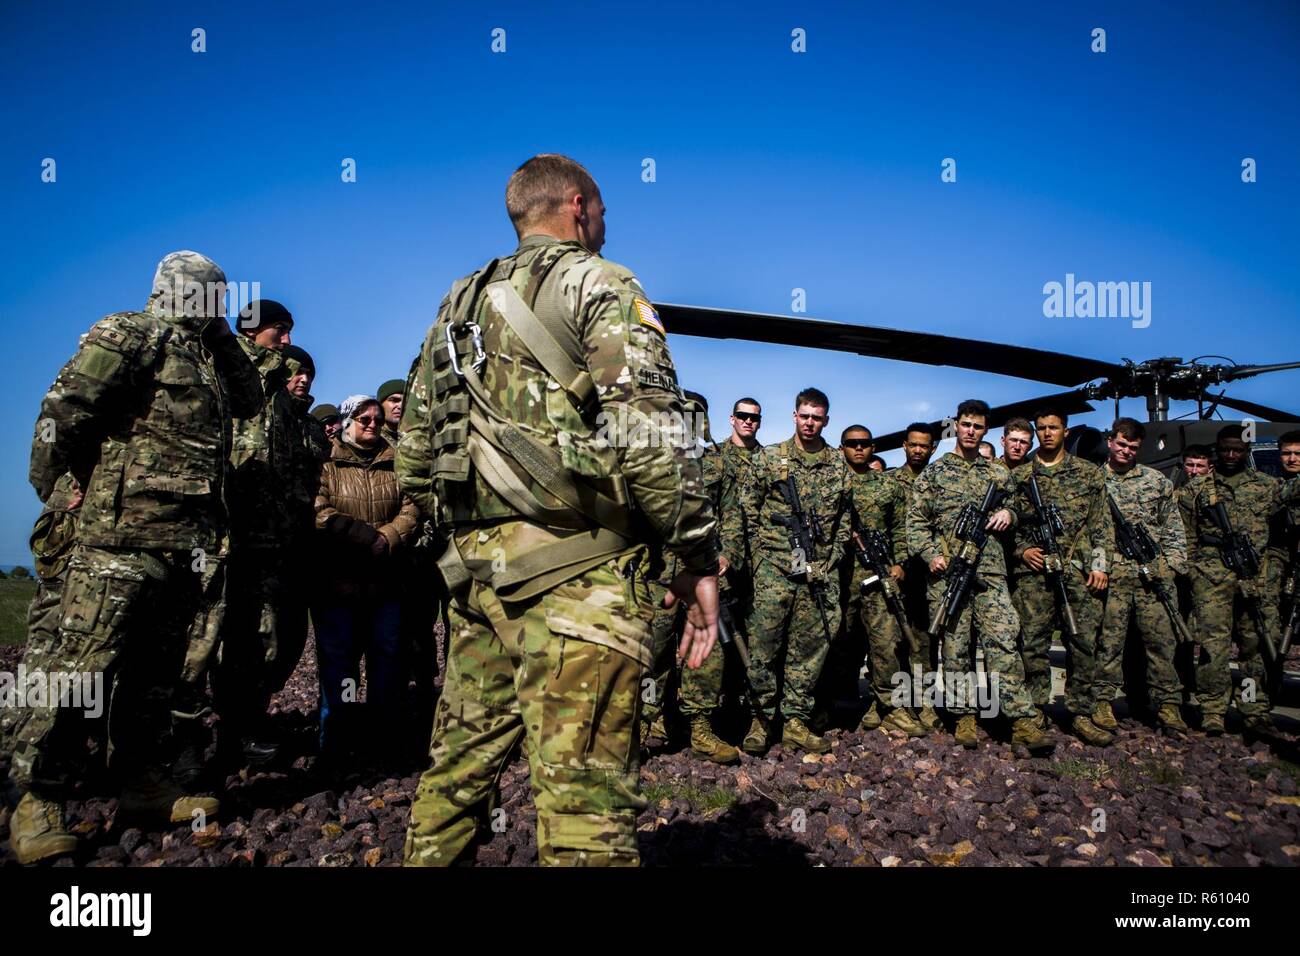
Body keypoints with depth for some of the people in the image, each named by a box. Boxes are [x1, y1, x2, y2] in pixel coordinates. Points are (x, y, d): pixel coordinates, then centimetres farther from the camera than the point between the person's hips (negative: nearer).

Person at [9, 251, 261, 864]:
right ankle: (37, 800, 4)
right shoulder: (133, 335, -2)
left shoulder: (206, 354, 22)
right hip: (127, 529, -8)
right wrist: (97, 483, -1)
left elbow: (249, 400, 22)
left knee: (157, 666, 12)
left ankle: (144, 784, 21)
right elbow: (65, 406, -9)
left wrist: (221, 338, 16)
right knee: (87, 663, -6)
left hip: (188, 538, 8)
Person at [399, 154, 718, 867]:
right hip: (578, 574, -7)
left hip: (476, 570, 8)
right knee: (584, 800, -5)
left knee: (457, 773, 17)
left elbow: (414, 457, 19)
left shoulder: (459, 305, 20)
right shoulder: (598, 284, -1)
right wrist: (700, 560, -8)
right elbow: (648, 435, -15)